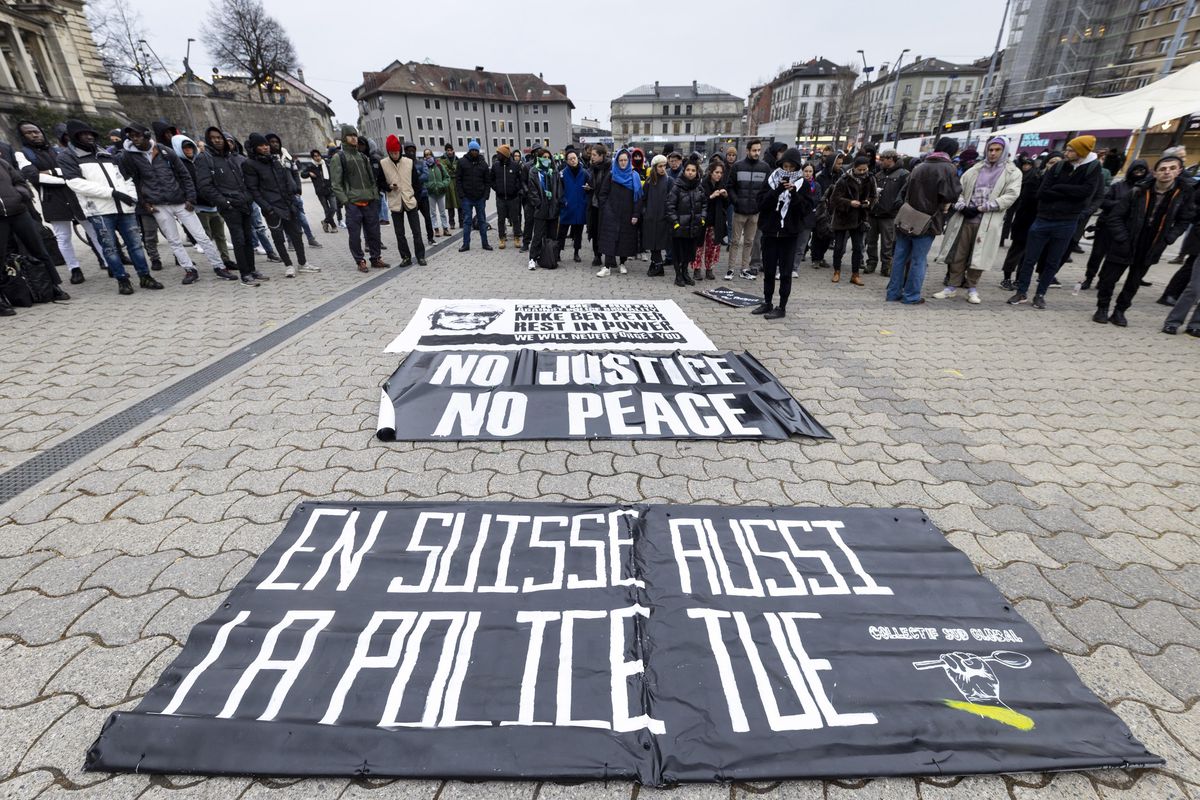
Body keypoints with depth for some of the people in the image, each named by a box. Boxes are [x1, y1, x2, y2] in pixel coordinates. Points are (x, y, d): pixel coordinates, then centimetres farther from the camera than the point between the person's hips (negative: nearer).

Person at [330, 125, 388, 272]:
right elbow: (336, 184, -4)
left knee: (374, 232, 8)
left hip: (370, 202, 5)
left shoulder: (364, 157, 17)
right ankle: (360, 261, 8)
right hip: (353, 204, -5)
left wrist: (376, 196, 8)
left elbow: (373, 178, 19)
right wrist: (345, 201, -13)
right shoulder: (338, 158, 1)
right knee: (355, 234, -1)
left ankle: (376, 258, 18)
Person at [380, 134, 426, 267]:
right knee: (399, 233, 4)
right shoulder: (383, 164, -2)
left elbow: (416, 182, 7)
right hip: (395, 203, 0)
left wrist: (416, 198, 4)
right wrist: (389, 187, -15)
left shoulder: (409, 162, 0)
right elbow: (381, 182, 5)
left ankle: (420, 256, 11)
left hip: (410, 201, 0)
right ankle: (406, 257, 13)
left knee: (417, 231, 2)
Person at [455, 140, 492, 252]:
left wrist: (486, 195, -5)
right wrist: (461, 195, -10)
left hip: (480, 197, 2)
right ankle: (466, 244, 8)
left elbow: (488, 181, 6)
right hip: (467, 198, -1)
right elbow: (457, 179, -1)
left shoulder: (483, 163, 5)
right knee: (467, 221, 3)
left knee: (482, 221, 8)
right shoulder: (462, 163, -1)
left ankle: (485, 243, 15)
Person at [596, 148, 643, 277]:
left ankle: (622, 263, 20)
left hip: (628, 214, 1)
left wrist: (636, 214, -7)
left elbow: (638, 197, 0)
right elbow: (603, 193, 5)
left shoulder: (634, 176, 4)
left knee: (626, 238, 5)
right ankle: (607, 267, -9)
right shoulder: (611, 175, 4)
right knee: (610, 238, -7)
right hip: (612, 213, -1)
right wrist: (605, 209, -4)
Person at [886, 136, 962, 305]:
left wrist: (917, 201, 15)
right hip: (926, 221, -5)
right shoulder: (948, 168, -8)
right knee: (918, 260, 2)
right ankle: (911, 296, 7)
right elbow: (952, 195, -17)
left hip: (907, 219, 5)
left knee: (900, 257, 9)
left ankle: (894, 292, 13)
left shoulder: (920, 166, 10)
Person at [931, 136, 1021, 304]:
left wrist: (981, 208, -14)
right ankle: (952, 286, 11)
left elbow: (1011, 196, -6)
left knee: (978, 256, 1)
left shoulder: (1013, 172, 5)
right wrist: (962, 206, -11)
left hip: (988, 222, -2)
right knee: (958, 254, 2)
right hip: (965, 219, 2)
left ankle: (972, 288, 13)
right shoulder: (975, 169, 13)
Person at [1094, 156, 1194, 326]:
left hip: (1150, 249, 2)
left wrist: (1167, 238, -3)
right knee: (1108, 279, 3)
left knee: (1133, 284, 10)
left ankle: (1119, 311, 22)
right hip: (1125, 247, -2)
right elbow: (1115, 217, -6)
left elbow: (1184, 220, 9)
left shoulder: (1184, 192, -2)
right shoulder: (1139, 191, -9)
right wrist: (1123, 239, -12)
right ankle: (1102, 309, 20)